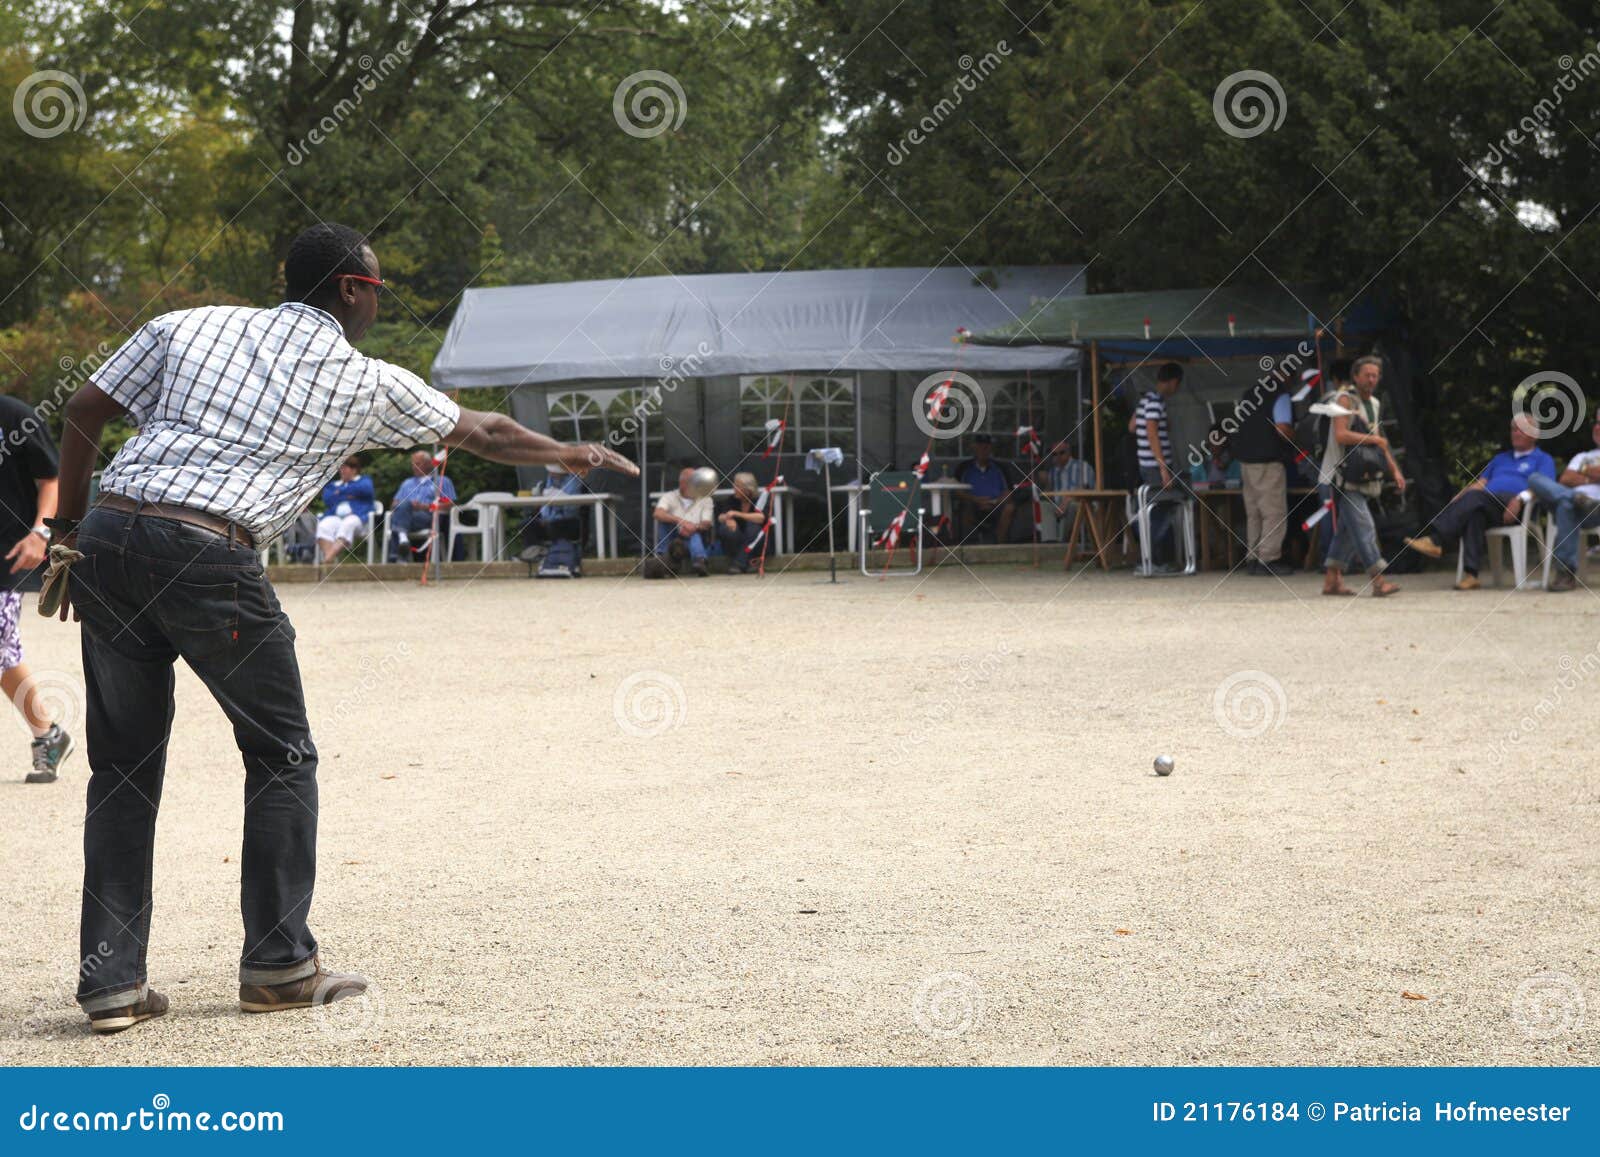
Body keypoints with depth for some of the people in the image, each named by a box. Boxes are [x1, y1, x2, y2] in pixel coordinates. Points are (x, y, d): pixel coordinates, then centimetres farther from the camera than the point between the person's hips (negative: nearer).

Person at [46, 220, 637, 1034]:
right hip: (209, 560, -4)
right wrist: (576, 455, 41)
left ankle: (112, 981, 10)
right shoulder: (366, 384, 11)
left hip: (108, 540, 4)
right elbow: (483, 434, 25)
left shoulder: (189, 326, 17)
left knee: (123, 766, 12)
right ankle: (278, 964, 16)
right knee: (281, 755, 14)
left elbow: (85, 411, 11)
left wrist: (68, 532, 18)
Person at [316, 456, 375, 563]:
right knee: (324, 526, -33)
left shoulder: (364, 480, 23)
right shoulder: (332, 485, 31)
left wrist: (340, 492, 6)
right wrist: (348, 495, 0)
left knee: (348, 524, -40)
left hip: (357, 517, -4)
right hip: (334, 516, 4)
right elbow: (327, 499, 10)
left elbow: (365, 489, -3)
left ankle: (328, 558, -58)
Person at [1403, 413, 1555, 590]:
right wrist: (1459, 498, 6)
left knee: (1474, 497, -33)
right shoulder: (1501, 458, 38)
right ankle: (1470, 574, -43)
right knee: (1474, 513, -34)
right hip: (1487, 506, 5)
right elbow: (1481, 482, 27)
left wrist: (1521, 498, -22)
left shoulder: (1543, 460, 18)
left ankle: (1435, 540, -44)